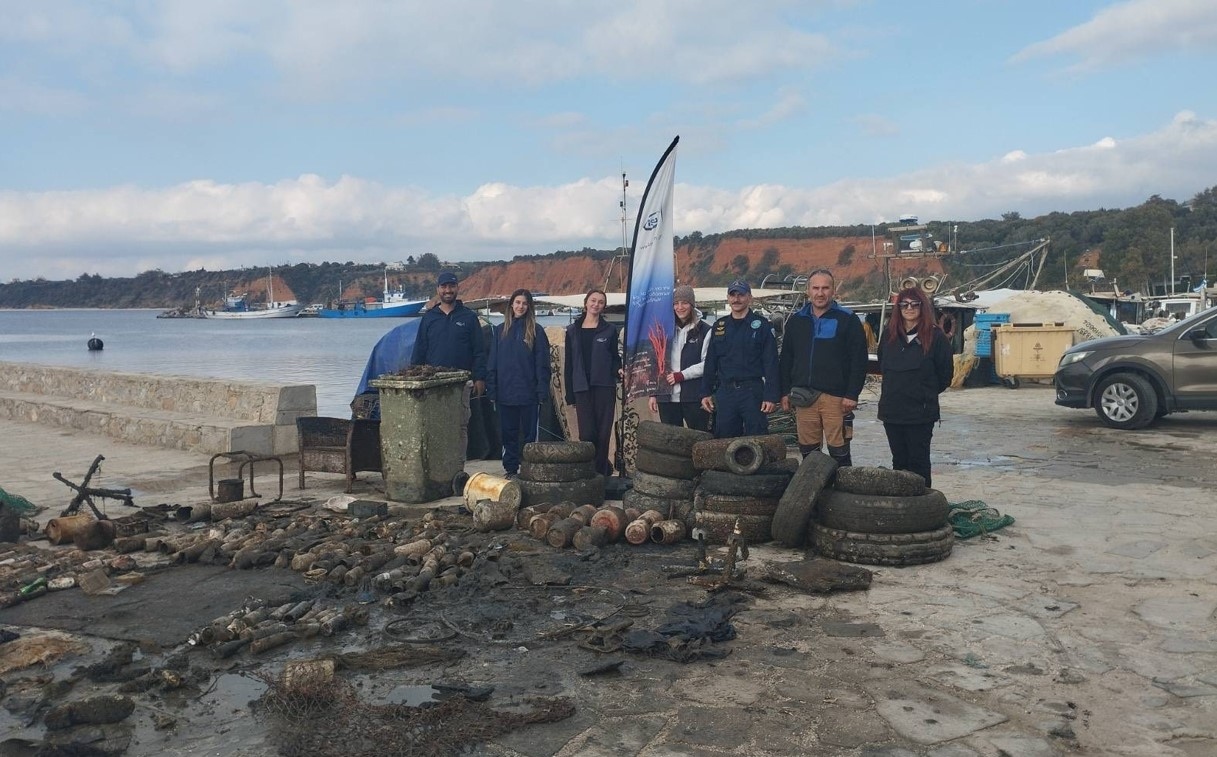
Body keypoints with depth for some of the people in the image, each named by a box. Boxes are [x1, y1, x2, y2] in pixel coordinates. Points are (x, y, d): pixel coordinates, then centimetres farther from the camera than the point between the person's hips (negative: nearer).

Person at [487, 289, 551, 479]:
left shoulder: (536, 331, -1)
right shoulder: (500, 330, 7)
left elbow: (542, 364, -3)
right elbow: (492, 364, 7)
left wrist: (542, 392, -9)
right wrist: (492, 390, 1)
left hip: (528, 392, -3)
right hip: (505, 393, 3)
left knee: (529, 433, 5)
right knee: (508, 433, 10)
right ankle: (511, 469, 20)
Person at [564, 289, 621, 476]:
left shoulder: (609, 330, 7)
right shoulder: (573, 331, 10)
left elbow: (615, 357, 11)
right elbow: (569, 364, 10)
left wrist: (619, 369, -13)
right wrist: (570, 394, 6)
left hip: (604, 387, -1)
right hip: (582, 389, 1)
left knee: (603, 434, -2)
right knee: (587, 433, -6)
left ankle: (600, 473, 6)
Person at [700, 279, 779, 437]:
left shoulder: (761, 326, -1)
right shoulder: (719, 326, 12)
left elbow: (771, 364, -5)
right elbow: (710, 363, 15)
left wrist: (770, 396, -12)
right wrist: (706, 393, 10)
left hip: (753, 392, -4)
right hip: (724, 393, 4)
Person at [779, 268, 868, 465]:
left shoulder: (848, 320, 0)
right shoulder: (796, 320, 13)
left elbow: (859, 361, -3)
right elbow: (786, 359, 17)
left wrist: (852, 395, -10)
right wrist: (785, 392, 10)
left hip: (836, 397, -4)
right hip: (803, 396, 4)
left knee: (839, 452, -3)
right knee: (808, 452, 8)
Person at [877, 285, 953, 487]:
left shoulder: (935, 337, -7)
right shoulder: (890, 335, 7)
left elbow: (945, 374, 0)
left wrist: (926, 393, 8)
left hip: (921, 412, -4)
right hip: (891, 410, 4)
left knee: (919, 461, 2)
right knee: (899, 460, 12)